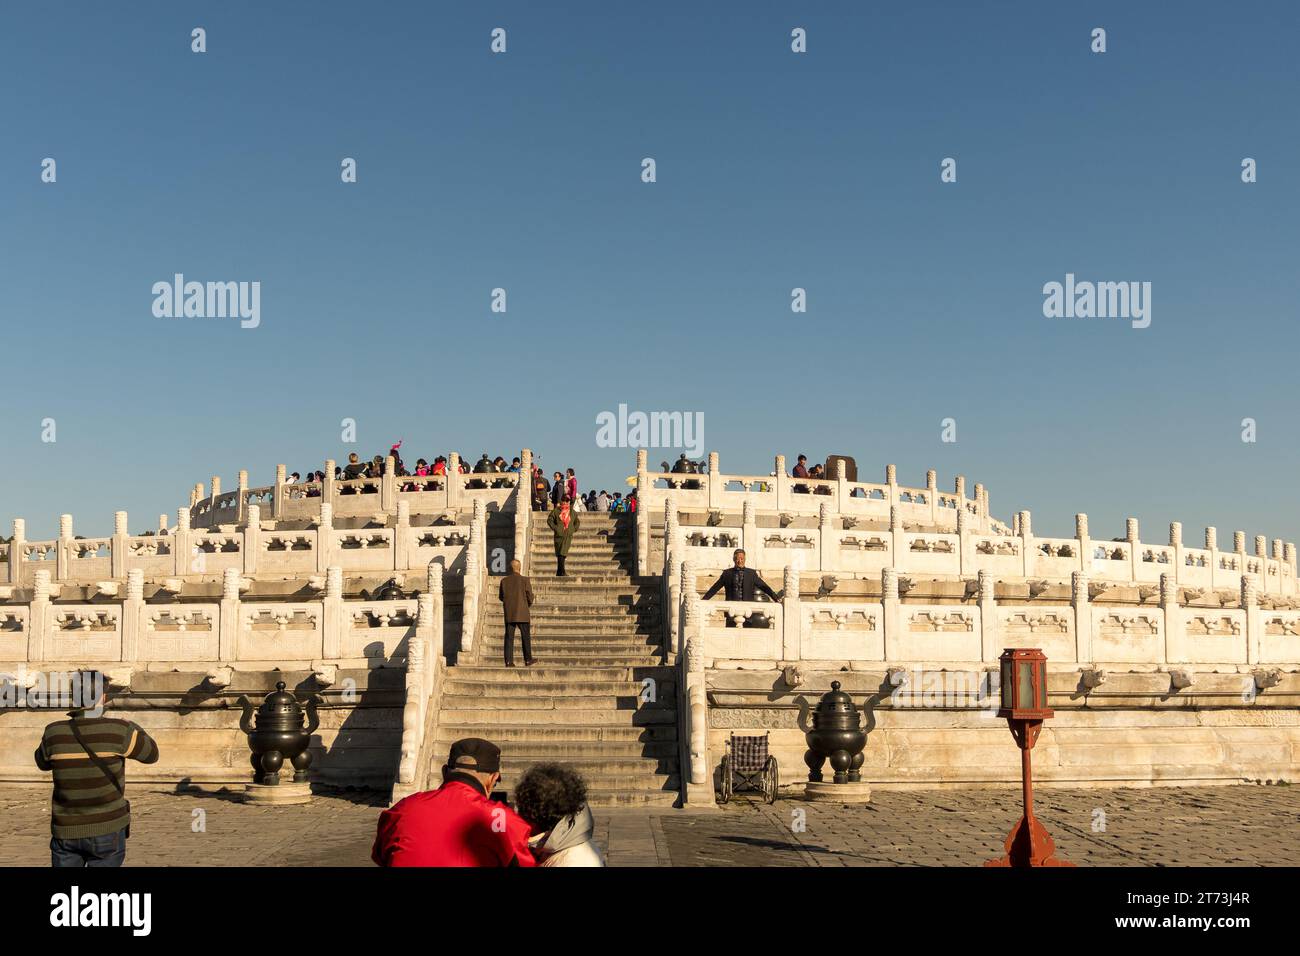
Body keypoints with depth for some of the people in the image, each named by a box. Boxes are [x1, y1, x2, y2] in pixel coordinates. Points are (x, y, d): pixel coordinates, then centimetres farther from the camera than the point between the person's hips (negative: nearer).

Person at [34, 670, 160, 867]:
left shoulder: (54, 733, -8)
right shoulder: (118, 731, -17)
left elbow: (43, 762, 15)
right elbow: (151, 754, 1)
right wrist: (136, 729, 18)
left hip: (66, 830, 3)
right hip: (107, 829, -2)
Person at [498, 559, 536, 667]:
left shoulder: (504, 581, 1)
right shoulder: (525, 580, -8)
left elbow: (501, 596, 9)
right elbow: (530, 597, -5)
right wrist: (527, 603, 16)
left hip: (508, 614, 3)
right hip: (522, 613, -3)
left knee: (509, 637, 4)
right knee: (525, 637, 8)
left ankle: (509, 661, 1)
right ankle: (528, 660, 12)